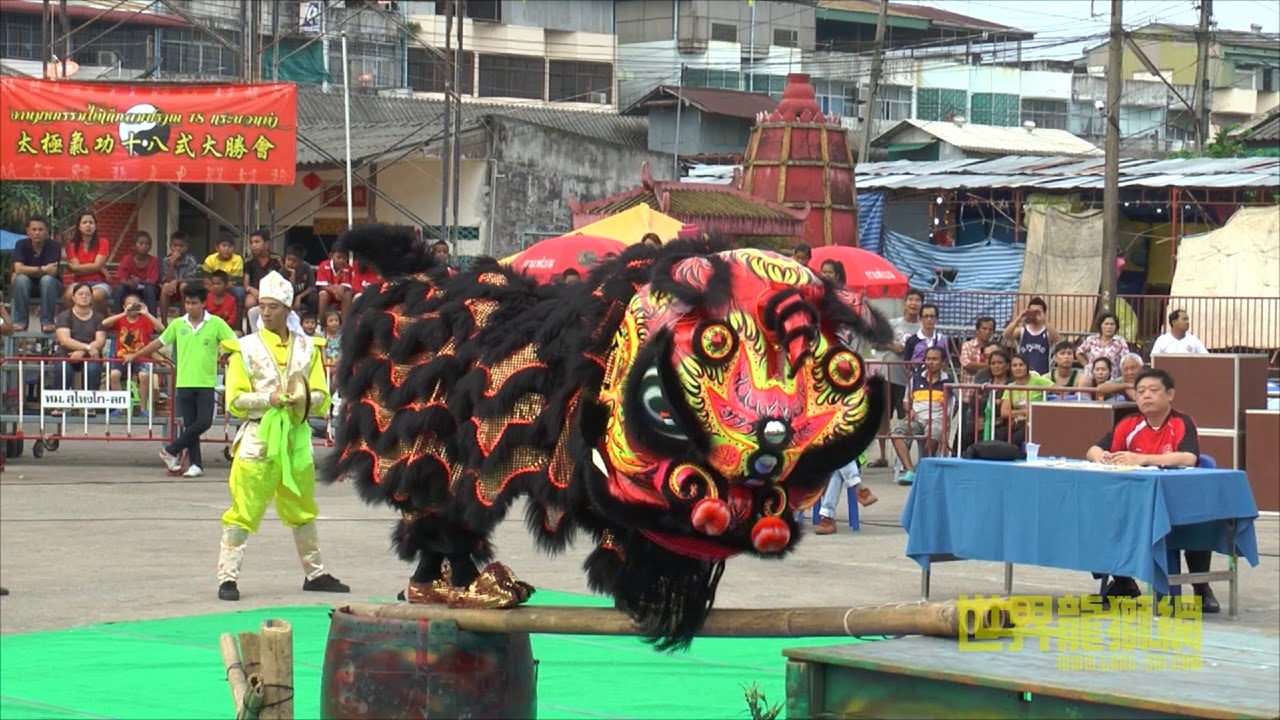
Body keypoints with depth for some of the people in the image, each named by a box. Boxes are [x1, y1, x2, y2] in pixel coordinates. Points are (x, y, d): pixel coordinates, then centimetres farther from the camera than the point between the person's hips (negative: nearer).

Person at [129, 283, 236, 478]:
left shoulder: (216, 324, -2)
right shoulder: (178, 324, 6)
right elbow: (158, 342, 16)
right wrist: (135, 356, 21)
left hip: (206, 383, -2)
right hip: (184, 383, 2)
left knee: (203, 422, -13)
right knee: (189, 425, 2)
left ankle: (171, 451, 2)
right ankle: (196, 464, 8)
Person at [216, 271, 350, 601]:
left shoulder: (307, 347, 9)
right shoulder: (245, 348, 0)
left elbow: (322, 396, 8)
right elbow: (235, 400, -4)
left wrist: (306, 399, -14)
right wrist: (269, 398, -17)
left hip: (296, 437, 4)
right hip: (257, 437, -4)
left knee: (303, 509, 15)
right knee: (243, 511, -8)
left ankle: (315, 573, 27)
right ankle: (227, 577, -6)